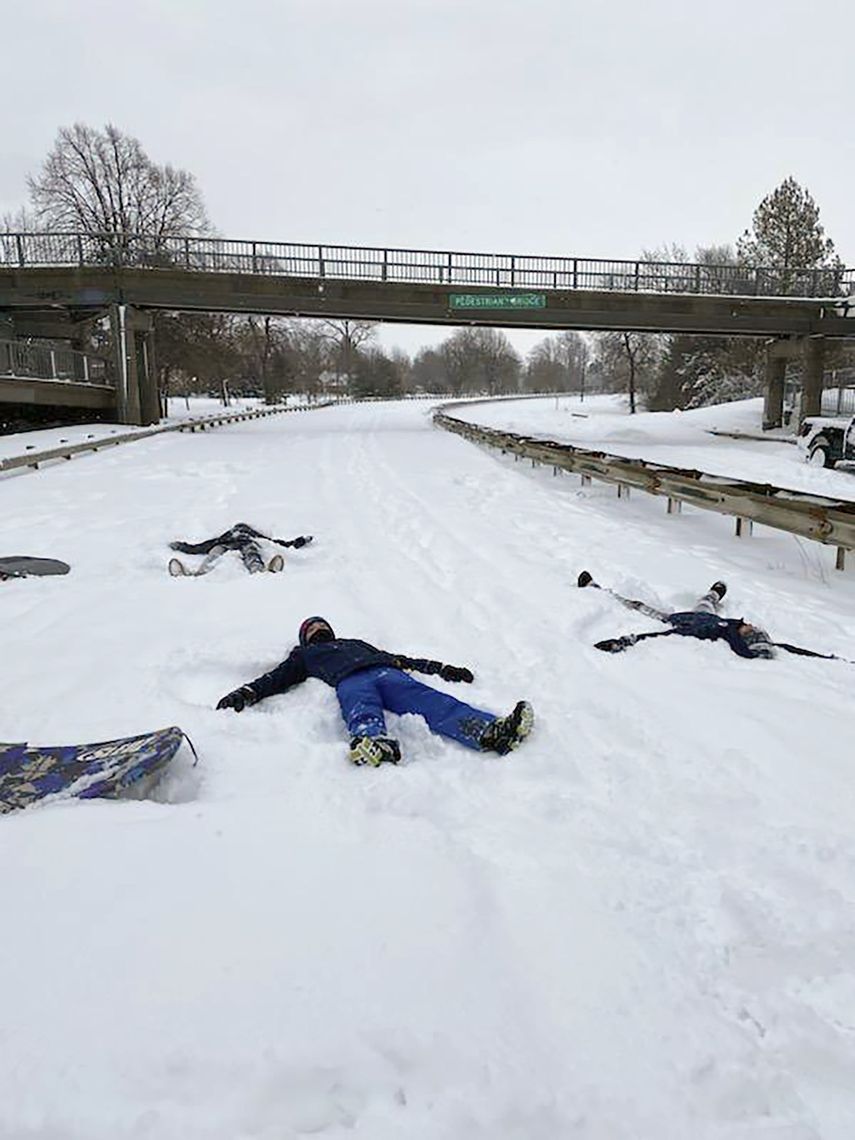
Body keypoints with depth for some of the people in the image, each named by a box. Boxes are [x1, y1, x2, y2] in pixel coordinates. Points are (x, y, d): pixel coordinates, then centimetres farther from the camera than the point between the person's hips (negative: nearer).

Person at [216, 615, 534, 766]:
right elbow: (276, 679, 22)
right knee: (363, 713, -40)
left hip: (386, 672, 2)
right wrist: (245, 694, 3)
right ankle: (371, 743, -75)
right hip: (350, 681, -2)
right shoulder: (305, 654, 38)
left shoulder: (357, 643, 44)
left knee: (433, 703, -28)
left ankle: (491, 731, -54)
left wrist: (440, 668, 25)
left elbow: (401, 659, 36)